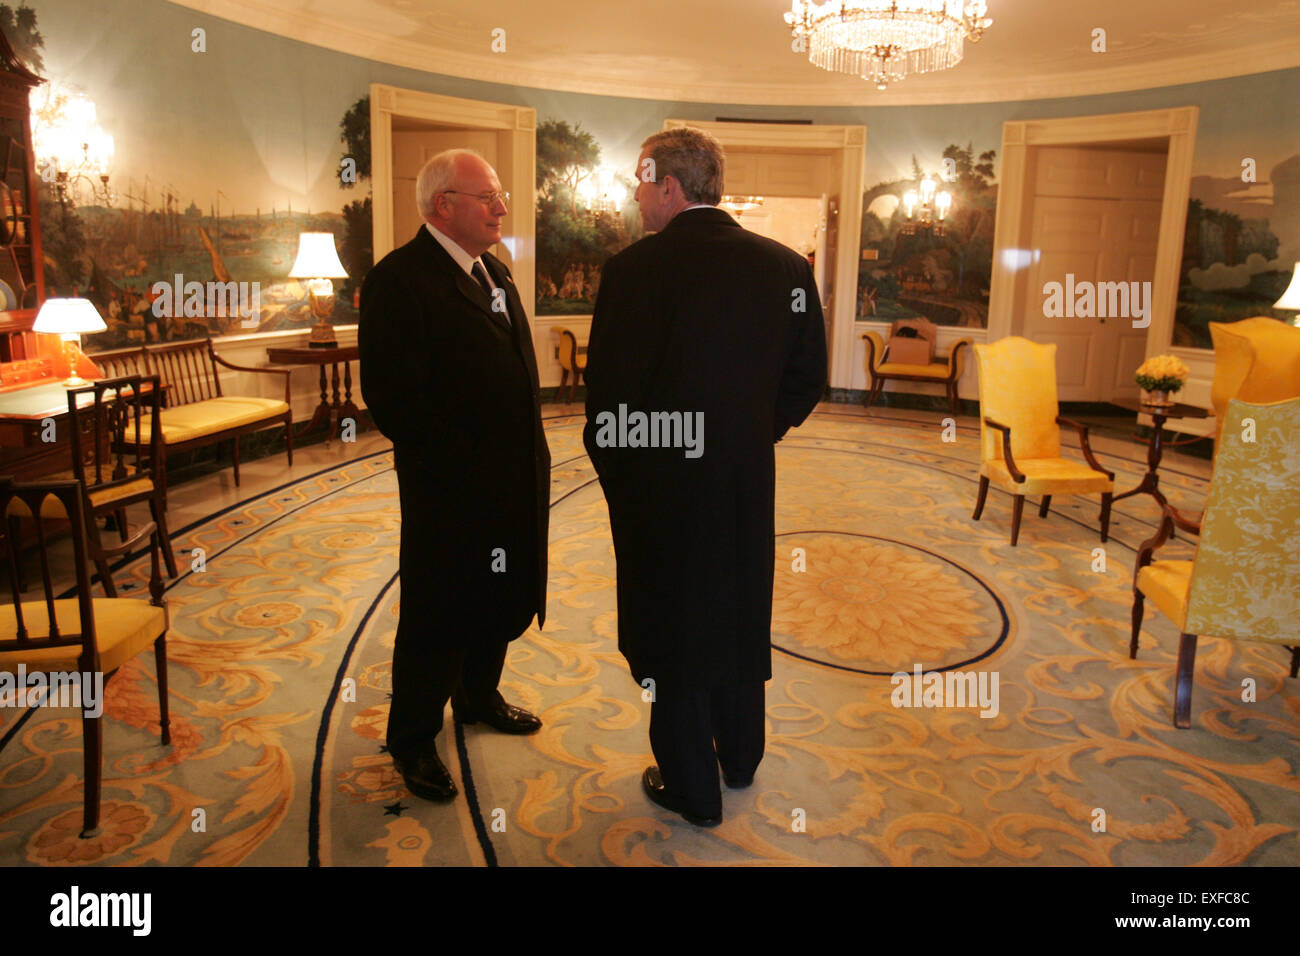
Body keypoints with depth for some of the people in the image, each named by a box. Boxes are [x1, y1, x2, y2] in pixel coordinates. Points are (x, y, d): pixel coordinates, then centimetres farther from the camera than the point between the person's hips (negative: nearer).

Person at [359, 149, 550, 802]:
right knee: (438, 618, 7)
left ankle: (478, 696, 46)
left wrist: (533, 455, 10)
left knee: (504, 602, 21)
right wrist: (463, 465, -20)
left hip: (513, 483, 8)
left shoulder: (493, 271, 13)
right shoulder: (398, 279, -15)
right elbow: (391, 397, -22)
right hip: (450, 491, -8)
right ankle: (412, 741, 27)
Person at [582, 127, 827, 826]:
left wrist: (617, 477, 2)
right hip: (748, 482, 5)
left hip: (659, 486, -4)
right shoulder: (785, 265, -2)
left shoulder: (635, 268, -17)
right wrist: (752, 437, 14)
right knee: (740, 615, 22)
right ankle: (740, 758, 42)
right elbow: (806, 380, 4)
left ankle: (692, 788, 28)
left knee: (672, 626, 12)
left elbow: (609, 391, -14)